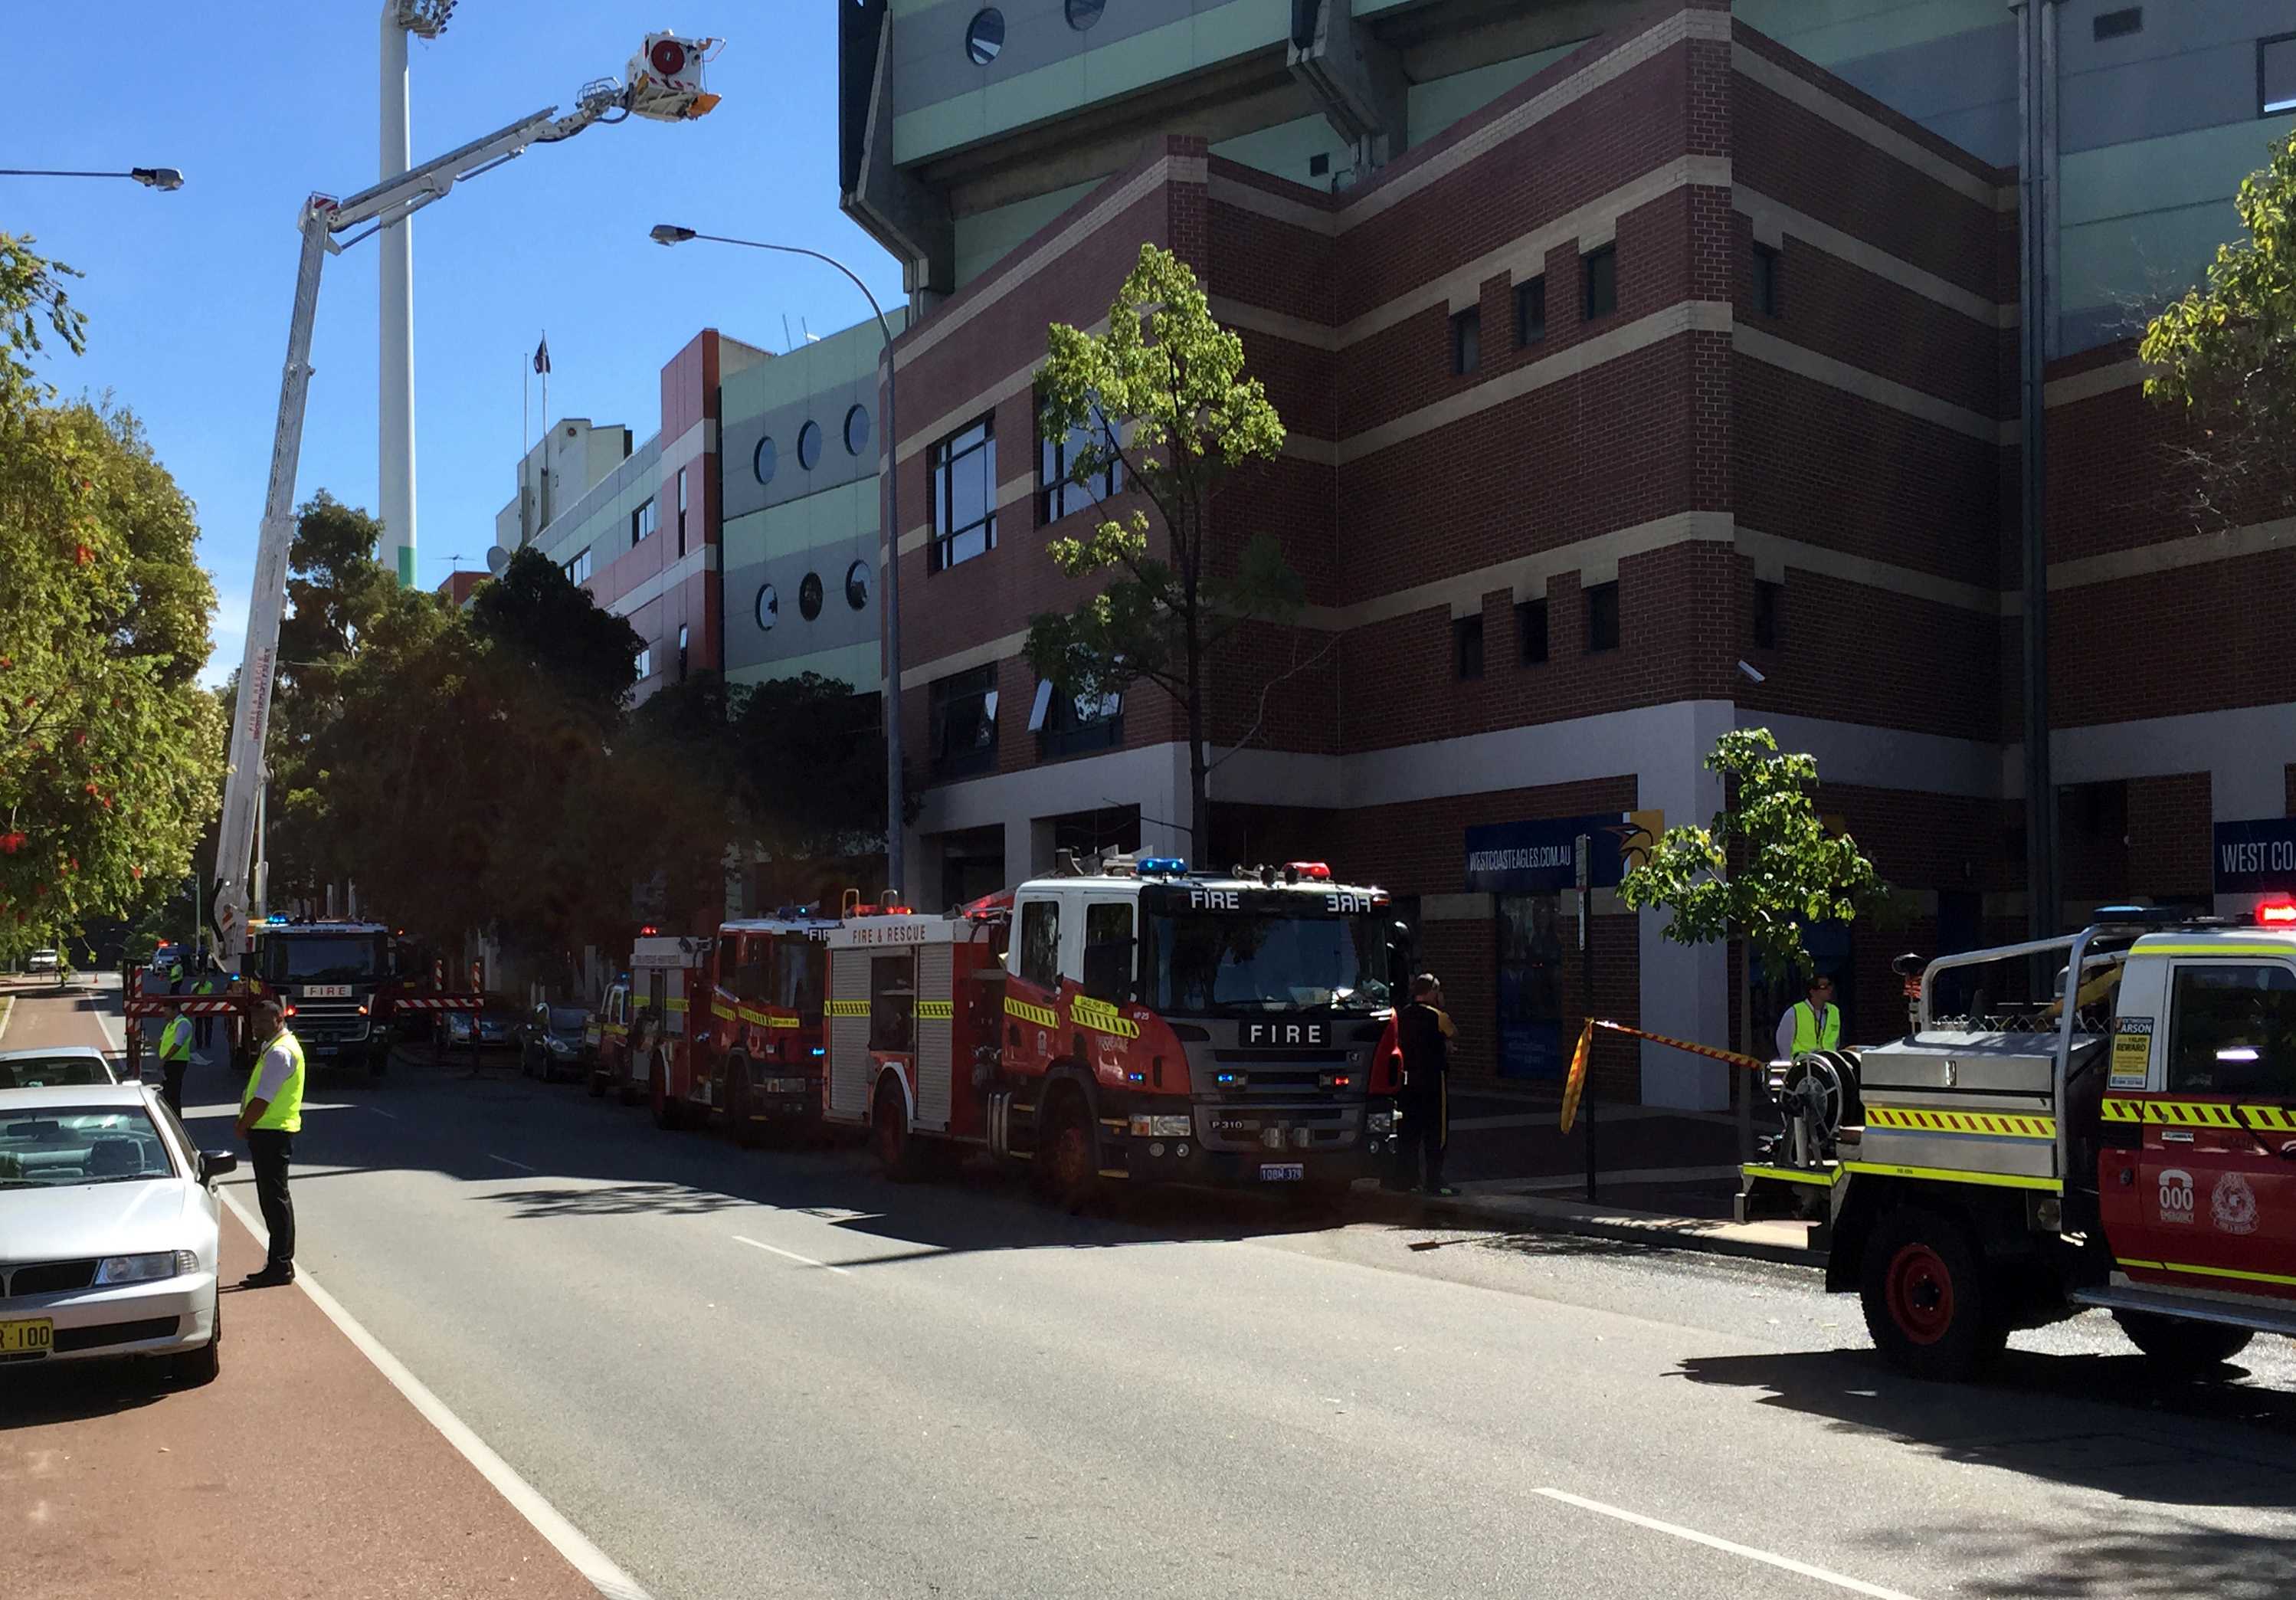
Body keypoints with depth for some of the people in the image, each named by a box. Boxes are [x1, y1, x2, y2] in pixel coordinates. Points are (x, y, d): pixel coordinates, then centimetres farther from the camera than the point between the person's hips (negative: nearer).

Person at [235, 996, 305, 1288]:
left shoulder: (280, 1052, -17)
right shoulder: (274, 1048, 17)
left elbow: (263, 1100, -20)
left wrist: (243, 1126, -8)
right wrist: (246, 1123, 10)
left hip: (272, 1132, -11)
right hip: (271, 1132, 11)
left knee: (274, 1198, -7)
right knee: (272, 1198, 14)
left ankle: (280, 1266, -4)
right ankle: (280, 1263, 20)